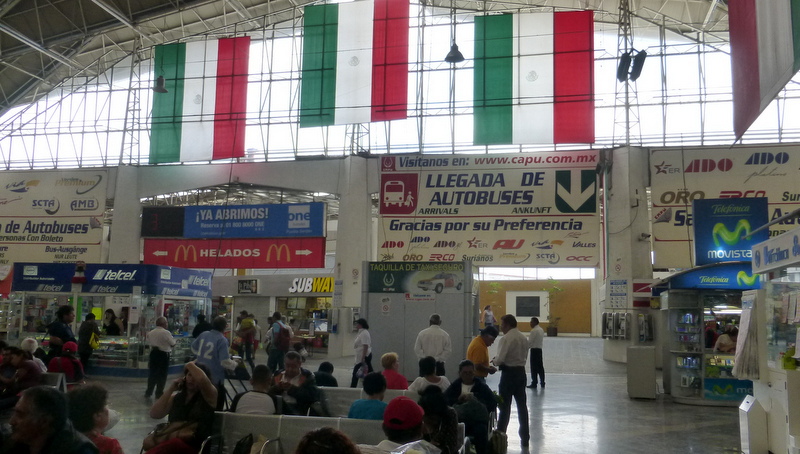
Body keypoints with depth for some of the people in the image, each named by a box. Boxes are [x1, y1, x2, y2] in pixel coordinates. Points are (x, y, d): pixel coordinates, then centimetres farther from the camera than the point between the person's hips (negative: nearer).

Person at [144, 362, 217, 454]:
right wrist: (170, 389, 6)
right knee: (148, 442, -28)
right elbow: (154, 414, 8)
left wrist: (190, 365, -2)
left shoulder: (209, 395, 3)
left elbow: (202, 379, -20)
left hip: (193, 445, -5)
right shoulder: (176, 397, 20)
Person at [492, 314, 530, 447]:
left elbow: (499, 359, -20)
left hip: (509, 373, -7)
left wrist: (495, 362, 1)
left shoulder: (506, 338, -16)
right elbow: (524, 356, 13)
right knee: (522, 405, 12)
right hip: (521, 372, 7)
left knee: (505, 406, 1)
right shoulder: (523, 338, 7)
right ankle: (525, 437, 17)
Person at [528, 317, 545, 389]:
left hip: (534, 350, -8)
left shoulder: (534, 331, -16)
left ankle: (534, 384, 2)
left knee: (534, 368, -2)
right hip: (539, 349, 8)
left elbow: (530, 342, -16)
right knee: (540, 367, 13)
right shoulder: (541, 330, 11)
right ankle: (542, 383, 18)